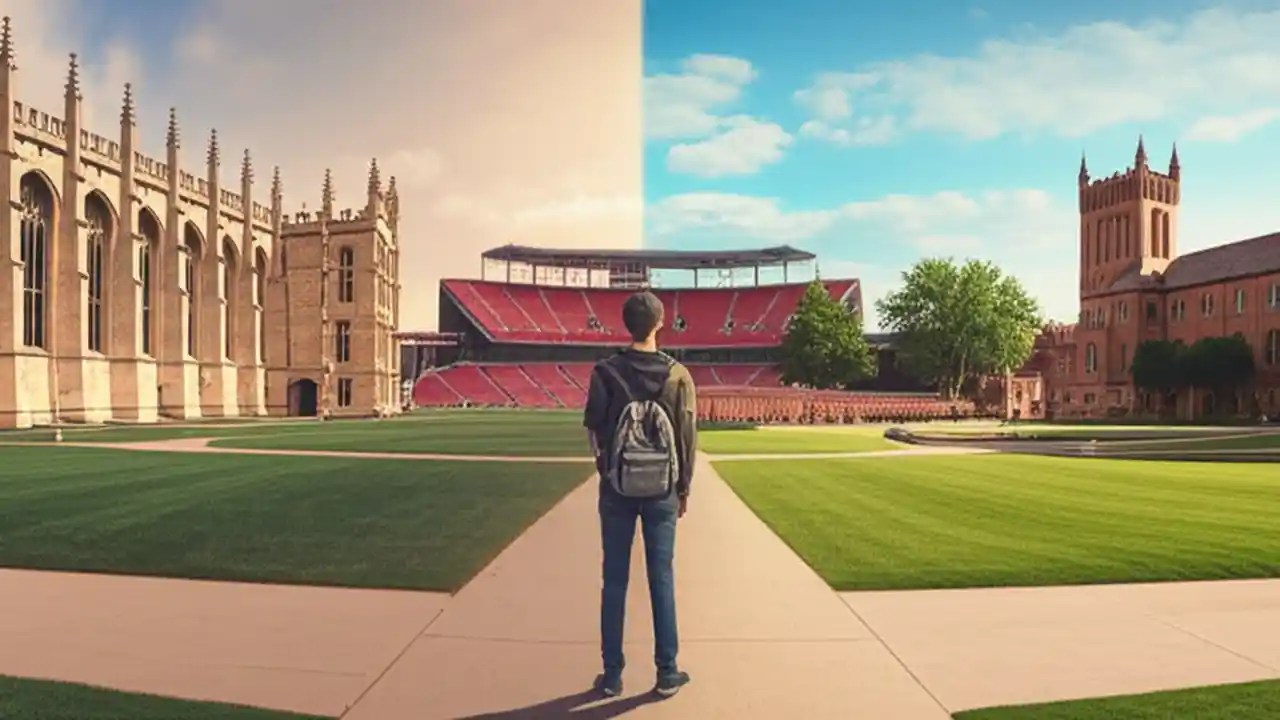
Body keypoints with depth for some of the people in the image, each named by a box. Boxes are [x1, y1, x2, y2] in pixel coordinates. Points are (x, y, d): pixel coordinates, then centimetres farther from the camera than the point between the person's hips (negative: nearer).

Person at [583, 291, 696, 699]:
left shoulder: (606, 372, -6)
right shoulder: (677, 374, -4)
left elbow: (593, 429, -1)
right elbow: (688, 436, -1)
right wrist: (683, 488, 10)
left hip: (617, 487, 0)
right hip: (661, 489, 0)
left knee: (615, 581, 7)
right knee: (662, 579, 8)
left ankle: (612, 674, 14)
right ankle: (667, 672, 16)